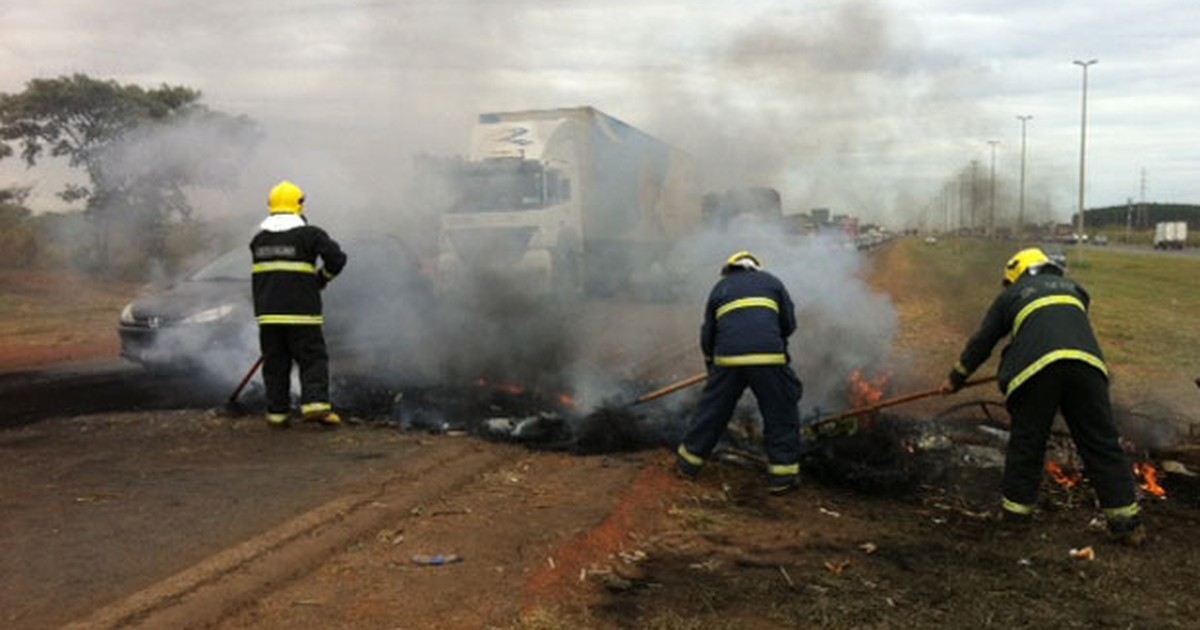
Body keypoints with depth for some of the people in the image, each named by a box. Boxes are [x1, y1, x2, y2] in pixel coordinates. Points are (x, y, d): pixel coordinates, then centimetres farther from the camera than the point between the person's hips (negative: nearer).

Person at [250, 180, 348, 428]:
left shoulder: (258, 239, 12)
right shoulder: (309, 234, -5)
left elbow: (264, 273, 17)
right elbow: (337, 258, -11)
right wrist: (321, 278, 6)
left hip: (267, 313, 5)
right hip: (301, 312, -4)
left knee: (275, 362, 10)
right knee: (313, 358, 2)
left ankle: (276, 411, 11)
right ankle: (315, 403, -10)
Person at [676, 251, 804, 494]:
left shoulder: (720, 287, 24)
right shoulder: (771, 281, 21)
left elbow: (707, 334, 21)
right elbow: (789, 323, 12)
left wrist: (711, 364, 34)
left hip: (728, 357, 2)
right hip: (769, 356, -2)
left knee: (712, 410, 14)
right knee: (781, 414, 9)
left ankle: (688, 462, 24)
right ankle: (782, 474, 9)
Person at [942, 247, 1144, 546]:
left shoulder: (1011, 296, 24)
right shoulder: (1072, 287, 32)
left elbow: (981, 342, 26)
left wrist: (956, 378, 37)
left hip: (1036, 368, -2)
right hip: (1086, 362, 2)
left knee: (1026, 442, 11)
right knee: (1101, 443, 7)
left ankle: (1015, 510, 19)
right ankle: (1126, 520, 7)